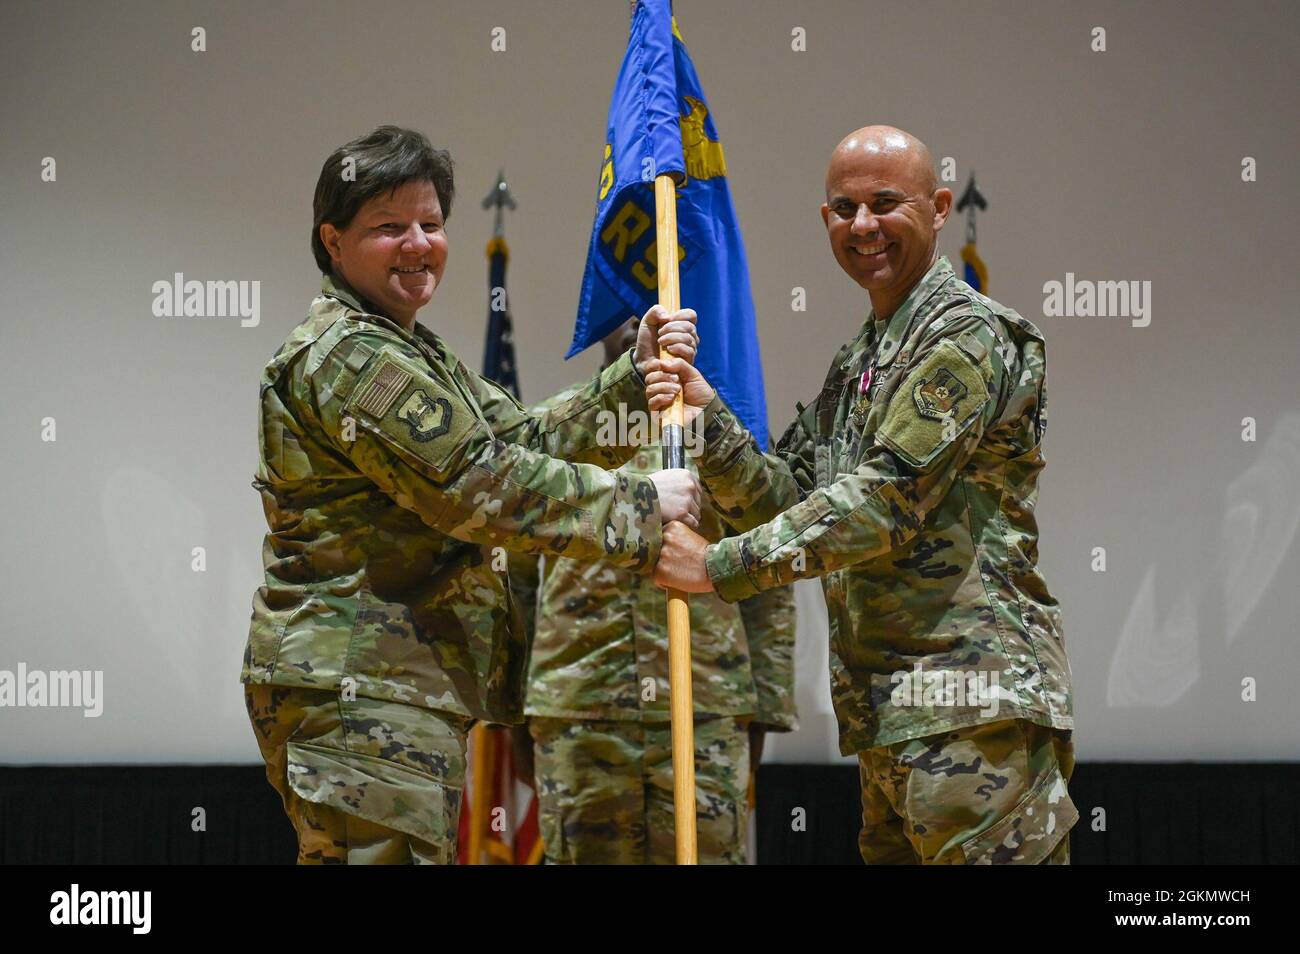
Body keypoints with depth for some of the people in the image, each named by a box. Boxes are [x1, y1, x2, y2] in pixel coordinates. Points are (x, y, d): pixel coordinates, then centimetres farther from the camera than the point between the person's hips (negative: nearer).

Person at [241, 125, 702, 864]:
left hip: (405, 692, 11)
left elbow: (530, 441, 17)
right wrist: (642, 507, -11)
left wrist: (636, 376, 5)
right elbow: (483, 489, -18)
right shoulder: (349, 358, -13)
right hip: (359, 692, -11)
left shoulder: (416, 355, 23)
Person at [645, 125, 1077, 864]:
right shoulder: (857, 366, 22)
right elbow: (789, 496, 18)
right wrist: (708, 416, 1)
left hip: (976, 709, -9)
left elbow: (886, 498, -17)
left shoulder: (970, 337, -8)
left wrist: (721, 565, -16)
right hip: (890, 718, 9)